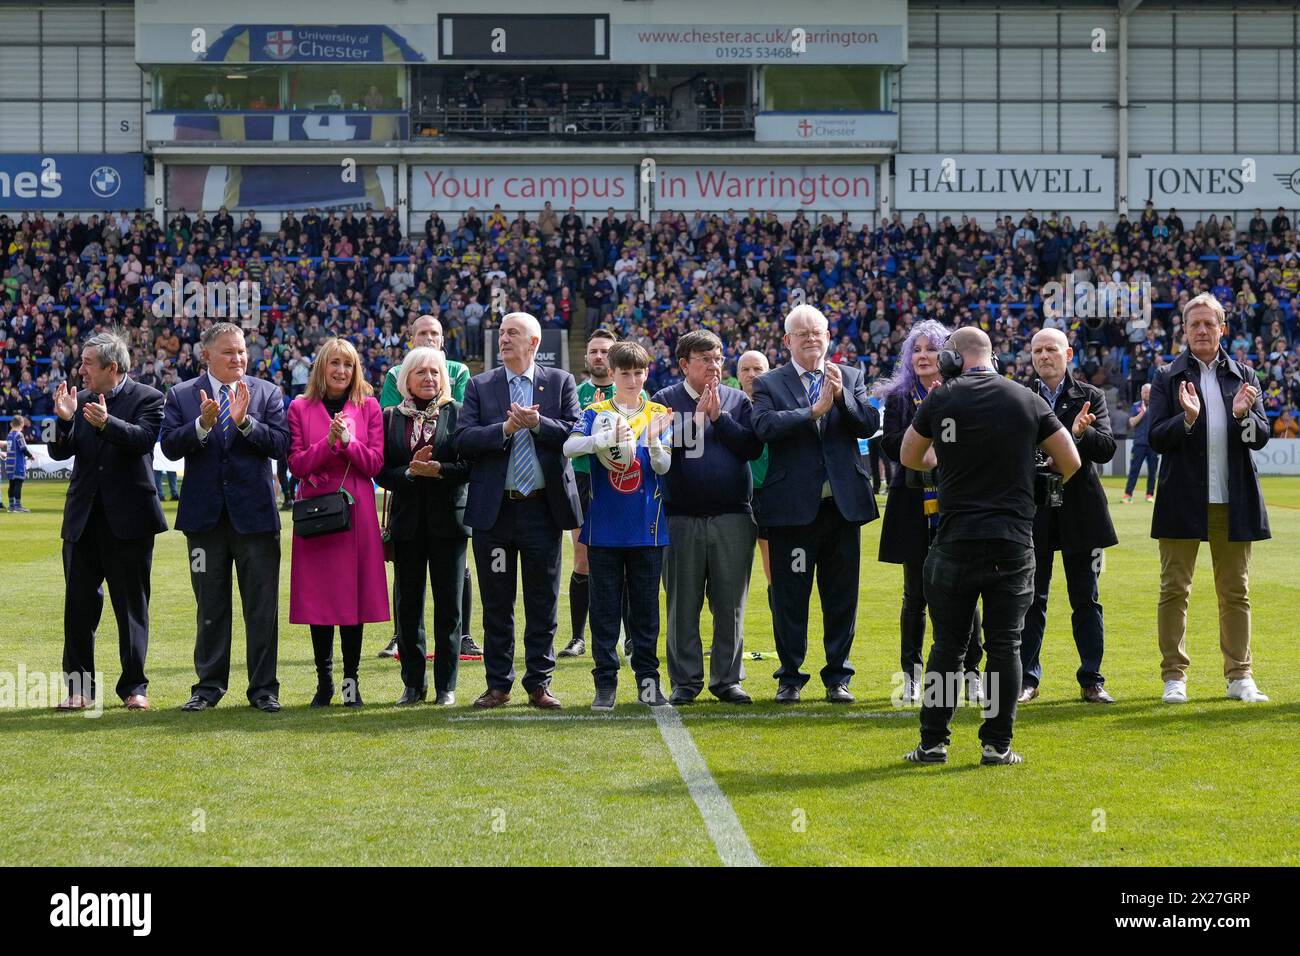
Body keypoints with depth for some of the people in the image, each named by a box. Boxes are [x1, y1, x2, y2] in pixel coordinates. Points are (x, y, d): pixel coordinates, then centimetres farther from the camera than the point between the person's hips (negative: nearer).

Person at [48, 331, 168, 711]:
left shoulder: (147, 399, -4)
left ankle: (134, 686, 11)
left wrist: (106, 423, -37)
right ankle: (79, 688, 10)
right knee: (78, 604, 4)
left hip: (128, 519, -4)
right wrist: (64, 421, -18)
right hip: (84, 518, 4)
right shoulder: (81, 401, 8)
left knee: (131, 605, 4)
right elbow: (60, 452, 2)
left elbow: (143, 438, -21)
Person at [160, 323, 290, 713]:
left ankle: (263, 687, 8)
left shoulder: (267, 393, 3)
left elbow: (280, 445, -8)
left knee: (262, 605, 1)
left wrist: (244, 421, -21)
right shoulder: (181, 395, 4)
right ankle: (209, 684, 18)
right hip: (205, 515, 1)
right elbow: (170, 446, -7)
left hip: (254, 512, -1)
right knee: (210, 605, 9)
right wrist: (202, 425, -23)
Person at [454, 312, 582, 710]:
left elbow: (576, 435, -4)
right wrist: (506, 428, -17)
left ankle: (539, 684, 12)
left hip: (542, 508, -1)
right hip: (493, 509, 1)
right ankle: (498, 684, 13)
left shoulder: (560, 382, 6)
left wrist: (538, 424, -17)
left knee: (543, 602, 4)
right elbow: (463, 440, -4)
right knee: (496, 602, 6)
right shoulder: (480, 386, 7)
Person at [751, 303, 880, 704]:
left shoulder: (851, 378, 10)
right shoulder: (769, 384, 2)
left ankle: (838, 677, 17)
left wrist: (842, 396, -17)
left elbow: (869, 426, -2)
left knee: (841, 596, 7)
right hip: (793, 506, -2)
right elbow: (765, 426, -16)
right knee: (790, 596, 3)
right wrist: (814, 410, -23)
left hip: (843, 502, 2)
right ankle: (790, 677, 14)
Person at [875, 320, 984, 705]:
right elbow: (890, 445, -5)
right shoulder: (898, 397, 8)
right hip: (915, 505, 1)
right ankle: (912, 676, 13)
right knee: (916, 594, 4)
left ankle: (971, 673, 7)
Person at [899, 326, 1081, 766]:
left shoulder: (940, 401, 0)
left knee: (947, 646, 7)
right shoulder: (1026, 400, 2)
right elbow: (1070, 462, 6)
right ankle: (998, 743, 4)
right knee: (1004, 645, 5)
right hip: (1013, 543, 0)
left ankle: (933, 742, 8)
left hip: (956, 543, 0)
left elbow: (909, 458, 13)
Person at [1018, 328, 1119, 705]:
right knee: (1031, 599, 5)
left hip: (1079, 510, 0)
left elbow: (1107, 449, -6)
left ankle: (1092, 680, 11)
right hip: (1033, 511, 0)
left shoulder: (1090, 397, 3)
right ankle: (1026, 679, 12)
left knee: (1085, 599, 5)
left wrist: (1082, 433, -25)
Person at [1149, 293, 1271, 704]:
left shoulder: (1243, 377, 9)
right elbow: (1156, 439, -4)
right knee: (1174, 590, 1)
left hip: (1232, 501, 2)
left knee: (1236, 592, 7)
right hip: (1183, 499, -2)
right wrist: (1187, 418, -22)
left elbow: (1261, 437, 4)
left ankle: (1240, 676, 13)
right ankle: (1174, 677, 7)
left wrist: (1243, 415, -17)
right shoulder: (1168, 377, 3)